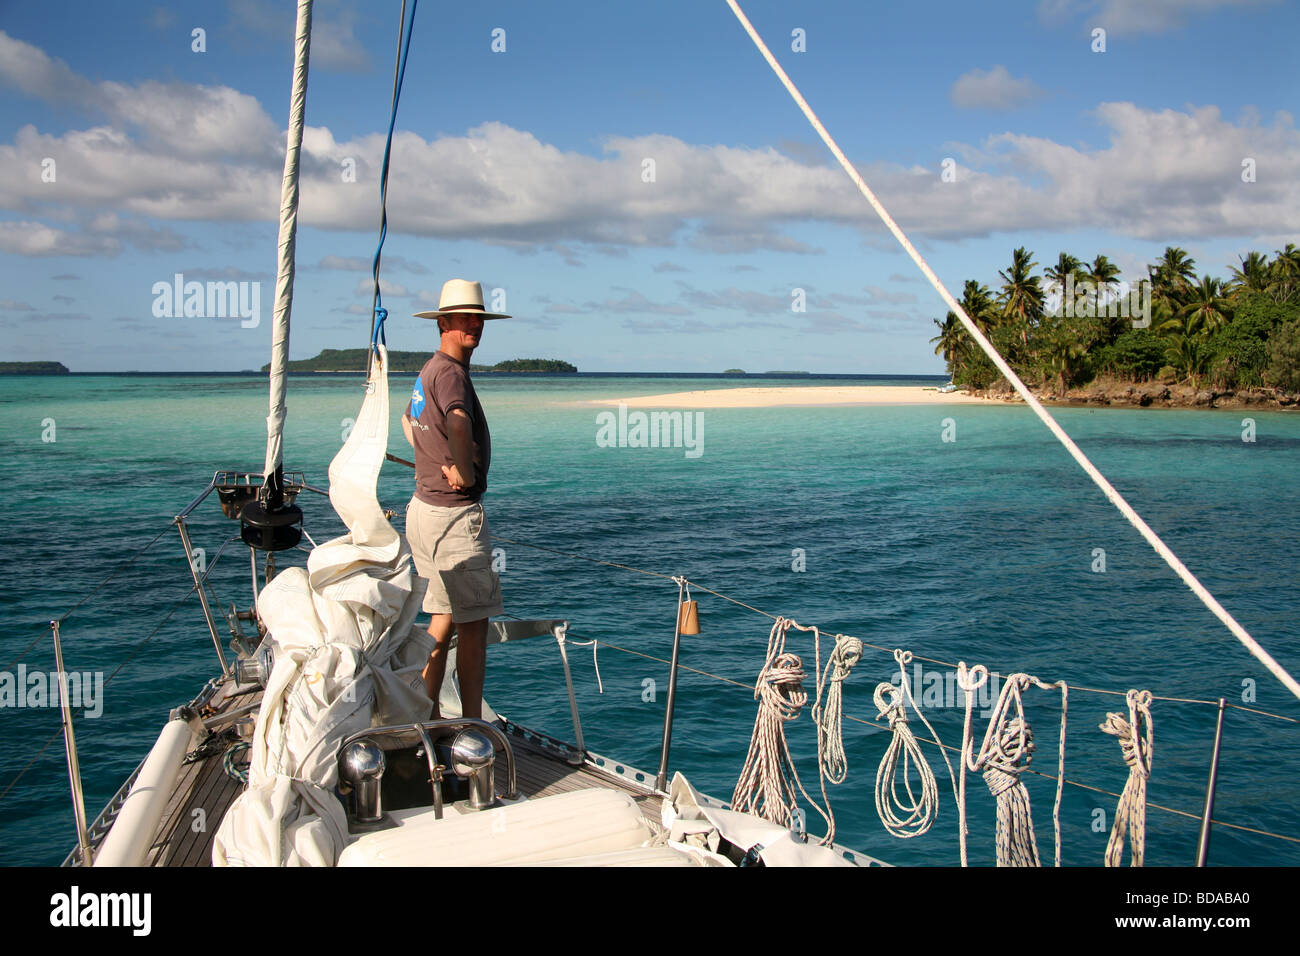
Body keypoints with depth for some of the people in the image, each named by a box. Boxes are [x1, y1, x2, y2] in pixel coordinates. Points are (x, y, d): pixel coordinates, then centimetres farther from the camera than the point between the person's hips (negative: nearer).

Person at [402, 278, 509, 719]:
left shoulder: (428, 370, 15)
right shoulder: (450, 371, -17)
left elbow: (409, 419, 36)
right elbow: (458, 421, -40)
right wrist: (464, 471, -25)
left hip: (425, 505, 10)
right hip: (454, 514, -10)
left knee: (445, 615, 18)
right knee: (474, 622, -3)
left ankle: (426, 715, 25)